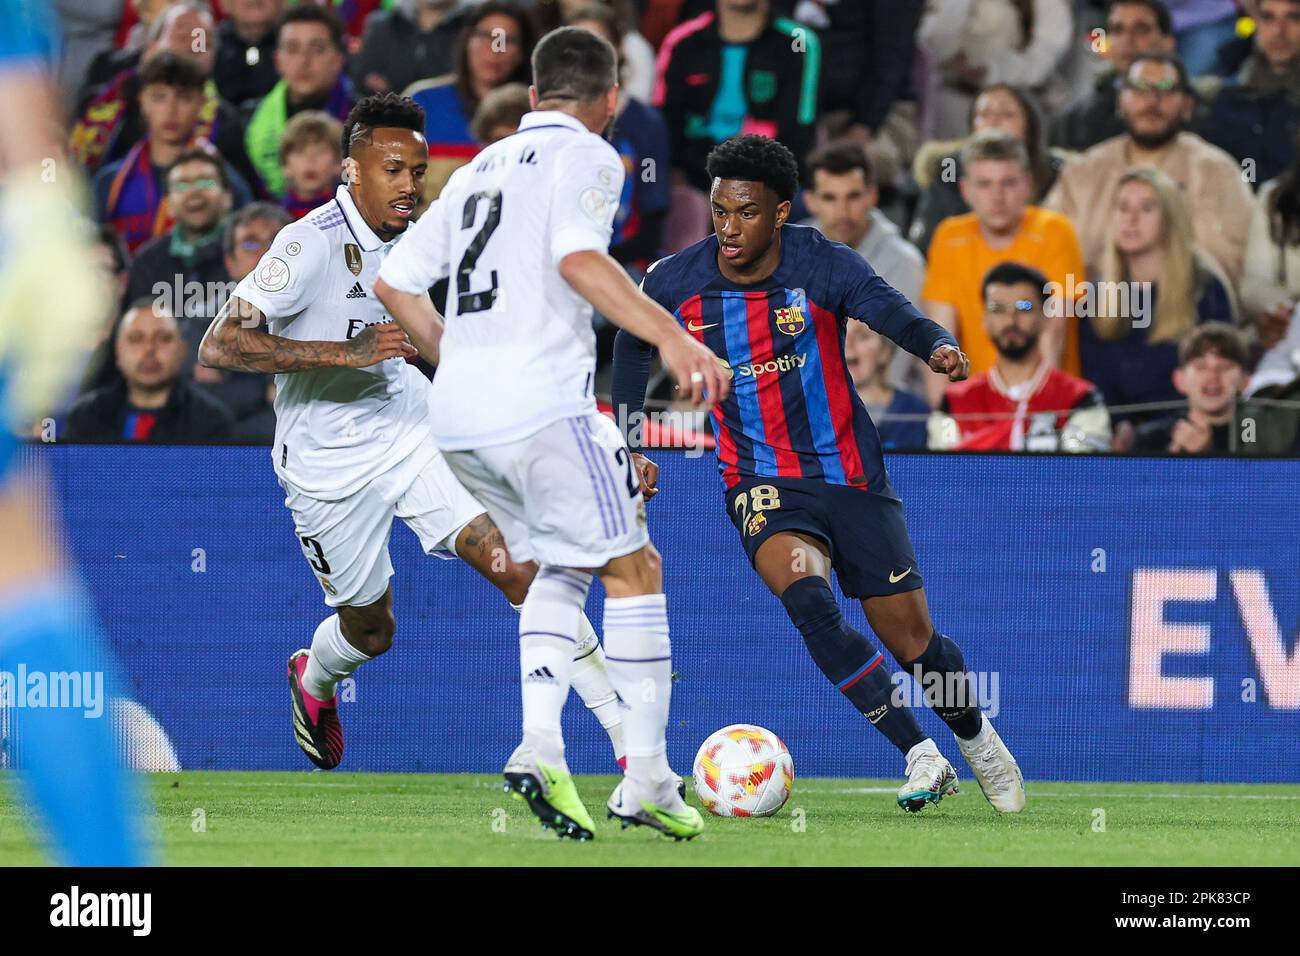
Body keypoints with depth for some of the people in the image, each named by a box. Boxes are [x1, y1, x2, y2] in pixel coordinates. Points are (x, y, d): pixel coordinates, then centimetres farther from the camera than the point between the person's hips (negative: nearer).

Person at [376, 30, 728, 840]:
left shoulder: (482, 167, 22)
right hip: (542, 404, -7)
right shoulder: (587, 157, 1)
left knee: (562, 567, 19)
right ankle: (647, 780, 0)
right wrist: (672, 337, -25)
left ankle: (541, 744, -1)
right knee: (634, 566, 4)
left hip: (458, 417, 7)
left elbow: (395, 284, 21)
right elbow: (577, 259, -19)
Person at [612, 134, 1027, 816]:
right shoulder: (674, 284, -6)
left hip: (848, 473, 0)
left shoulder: (824, 267, -13)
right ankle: (921, 757, -26)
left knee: (911, 638, 3)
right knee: (807, 597, -30)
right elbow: (632, 344, 15)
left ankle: (975, 736, 36)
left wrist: (938, 345, -50)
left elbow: (898, 317, -28)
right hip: (760, 481, 0)